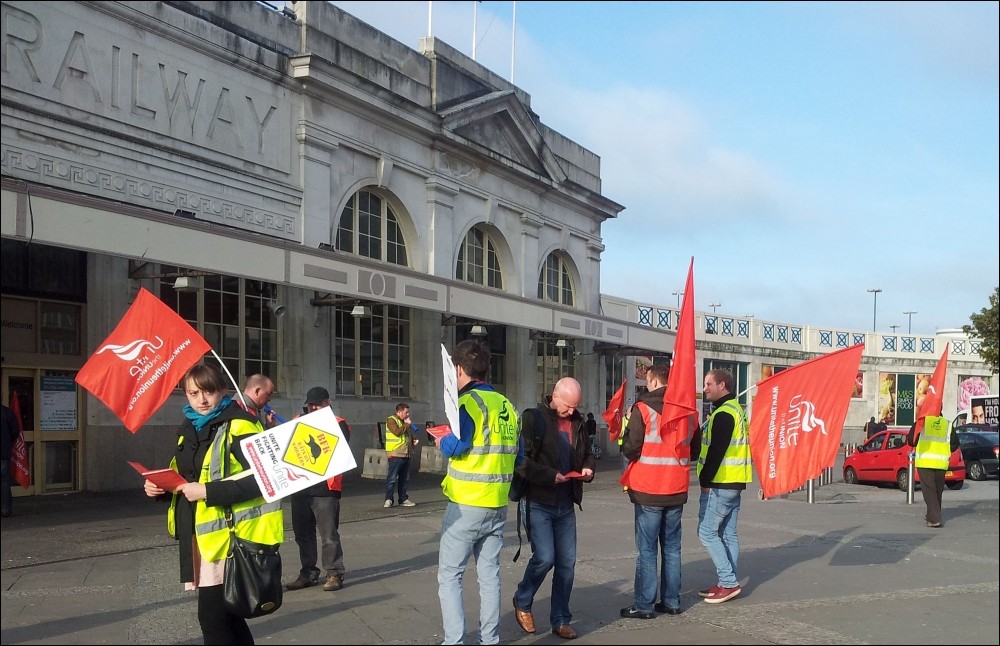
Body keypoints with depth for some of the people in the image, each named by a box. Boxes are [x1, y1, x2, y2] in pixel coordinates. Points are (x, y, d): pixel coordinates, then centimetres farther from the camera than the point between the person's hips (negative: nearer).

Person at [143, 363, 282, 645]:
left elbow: (260, 480, -20)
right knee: (225, 614, 16)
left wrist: (208, 491, -23)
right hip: (199, 535, 8)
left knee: (212, 616, -6)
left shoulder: (239, 426, -13)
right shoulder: (190, 429, 13)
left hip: (227, 535, -8)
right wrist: (160, 487, 3)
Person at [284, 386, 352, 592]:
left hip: (325, 488, -6)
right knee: (303, 534, 11)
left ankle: (334, 574, 3)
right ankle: (308, 573, 20)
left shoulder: (338, 424, 1)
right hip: (300, 487, 6)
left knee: (329, 534, -5)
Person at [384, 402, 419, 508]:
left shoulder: (405, 421, 20)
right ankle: (388, 500, -5)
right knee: (392, 478, -8)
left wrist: (414, 440, 9)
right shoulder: (391, 420, -6)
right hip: (395, 455, -8)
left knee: (404, 479, 11)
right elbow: (397, 432, -22)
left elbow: (410, 434, 30)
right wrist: (407, 424, -11)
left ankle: (403, 499, 17)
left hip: (406, 454, 8)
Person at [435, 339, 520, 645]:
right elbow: (517, 455, 11)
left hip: (466, 504, -6)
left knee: (449, 576, 2)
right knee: (490, 575, 13)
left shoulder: (470, 401, -12)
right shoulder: (507, 406, 9)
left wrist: (441, 442, -3)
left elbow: (455, 446, -23)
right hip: (498, 505, 7)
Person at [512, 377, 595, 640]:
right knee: (544, 557, -12)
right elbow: (520, 460, -17)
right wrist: (551, 476, -22)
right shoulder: (533, 418, -10)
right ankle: (522, 601, 16)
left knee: (567, 562, 6)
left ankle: (561, 620, 19)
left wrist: (588, 469, 0)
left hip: (565, 504, 6)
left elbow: (587, 454, 22)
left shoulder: (577, 421, 8)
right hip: (537, 502, -6)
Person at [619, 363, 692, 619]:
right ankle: (671, 601, 19)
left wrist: (626, 435, 6)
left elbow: (632, 448, -14)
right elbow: (693, 449, 11)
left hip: (649, 490, -5)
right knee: (672, 547, 14)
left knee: (647, 549, 0)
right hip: (677, 490, 5)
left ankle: (644, 605, 4)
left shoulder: (643, 408, -12)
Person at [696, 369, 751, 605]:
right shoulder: (735, 409, 17)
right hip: (734, 483, 10)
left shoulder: (723, 413, -16)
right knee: (728, 533, 12)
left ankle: (728, 582, -5)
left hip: (720, 484, -10)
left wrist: (705, 480, -15)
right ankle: (728, 583, 16)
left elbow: (716, 450, -21)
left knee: (707, 531, -5)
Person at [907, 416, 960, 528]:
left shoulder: (921, 422, 2)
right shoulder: (947, 424, 11)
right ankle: (931, 516, 29)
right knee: (938, 490, 17)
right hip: (941, 463, 3)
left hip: (925, 463, -3)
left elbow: (910, 441, 0)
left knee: (929, 489, -3)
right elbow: (955, 444, 9)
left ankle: (934, 519, -12)